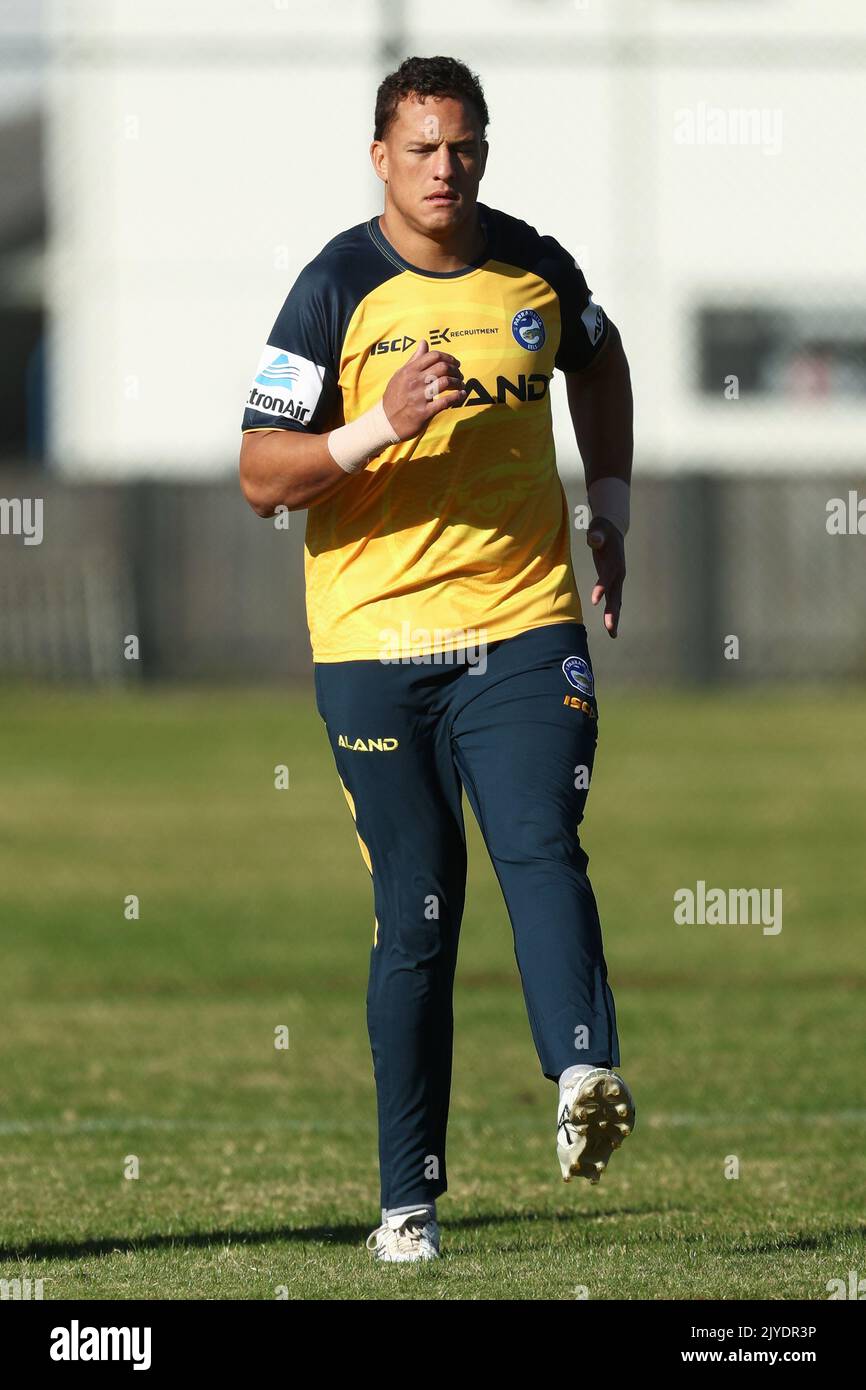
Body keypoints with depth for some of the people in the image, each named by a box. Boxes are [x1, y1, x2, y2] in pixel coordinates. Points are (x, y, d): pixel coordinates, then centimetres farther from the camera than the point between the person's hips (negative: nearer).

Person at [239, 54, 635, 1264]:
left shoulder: (535, 269, 7)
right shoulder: (338, 290, -4)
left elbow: (599, 360, 30)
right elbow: (262, 476, -7)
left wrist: (611, 514, 22)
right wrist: (384, 426, -22)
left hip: (527, 622, 2)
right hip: (376, 636, -1)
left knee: (541, 849, -21)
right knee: (417, 914, 1)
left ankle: (585, 1075, -40)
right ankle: (409, 1196, 7)